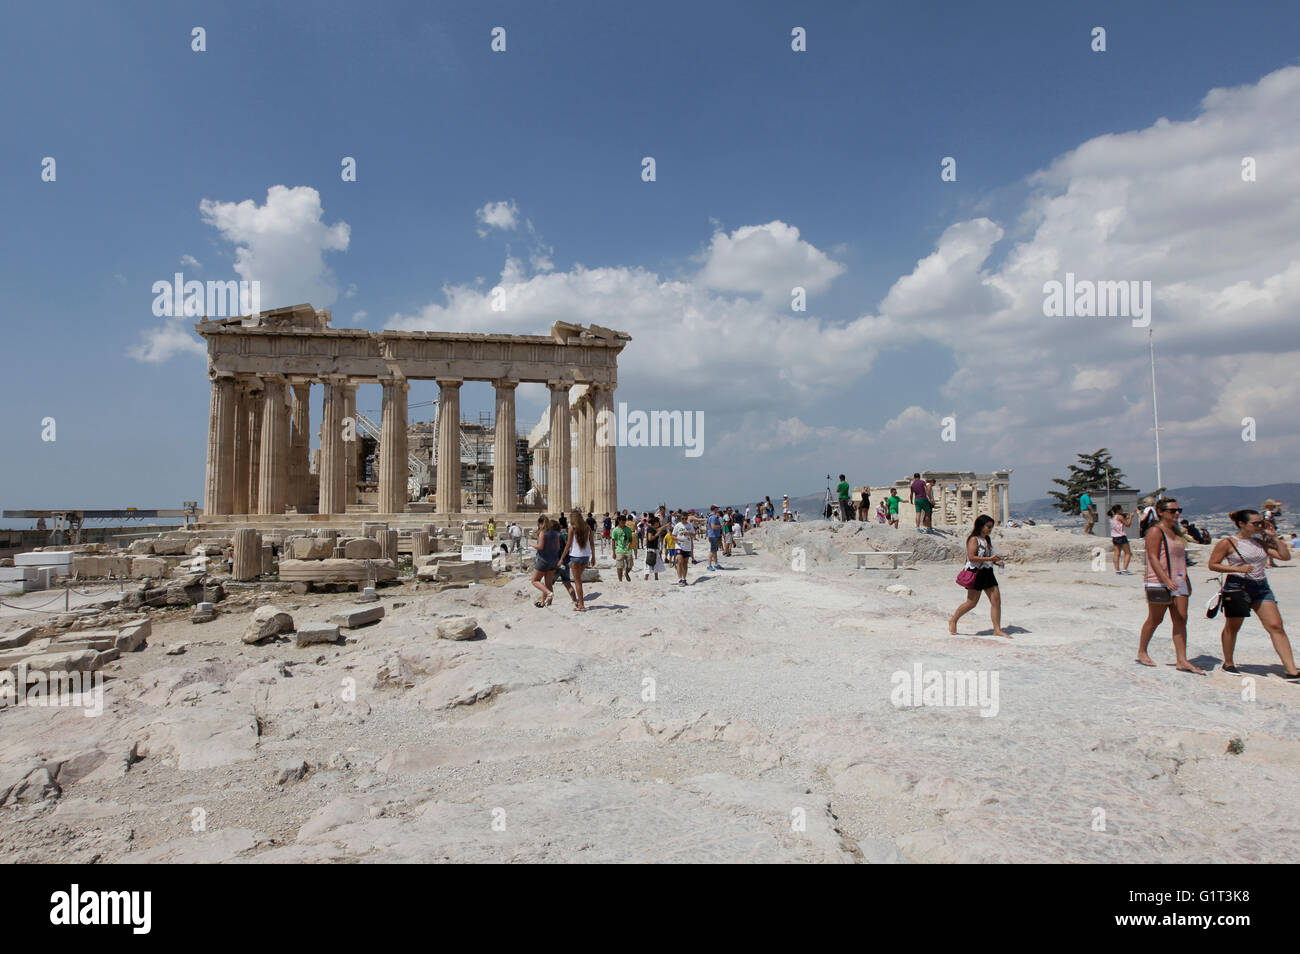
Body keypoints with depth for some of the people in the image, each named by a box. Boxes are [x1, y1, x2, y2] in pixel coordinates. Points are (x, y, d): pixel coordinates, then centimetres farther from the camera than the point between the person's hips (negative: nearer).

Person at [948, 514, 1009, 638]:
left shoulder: (988, 539, 15)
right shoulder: (974, 539, -11)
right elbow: (971, 557, -20)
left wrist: (996, 562, 8)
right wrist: (989, 559, -22)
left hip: (988, 572, 8)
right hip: (976, 573, -8)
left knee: (996, 601, 1)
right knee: (971, 602, -4)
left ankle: (997, 630, 6)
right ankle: (953, 621, 15)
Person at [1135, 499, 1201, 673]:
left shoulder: (1175, 532, 17)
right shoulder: (1155, 531, -9)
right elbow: (1153, 558, -17)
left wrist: (1187, 581, 23)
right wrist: (1166, 580, -26)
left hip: (1178, 582, 8)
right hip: (1159, 582, -8)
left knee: (1181, 619, 1)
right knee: (1155, 619, 1)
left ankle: (1182, 660, 1)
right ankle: (1142, 652, 18)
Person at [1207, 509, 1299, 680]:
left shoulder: (1261, 542, 12)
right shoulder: (1228, 543, -5)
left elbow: (1285, 556, 8)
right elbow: (1212, 564, -6)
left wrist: (1274, 537, 3)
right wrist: (1238, 568, -16)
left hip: (1262, 587, 5)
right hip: (1238, 587, -5)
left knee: (1276, 627, -5)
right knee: (1232, 627, 6)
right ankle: (1228, 664, 23)